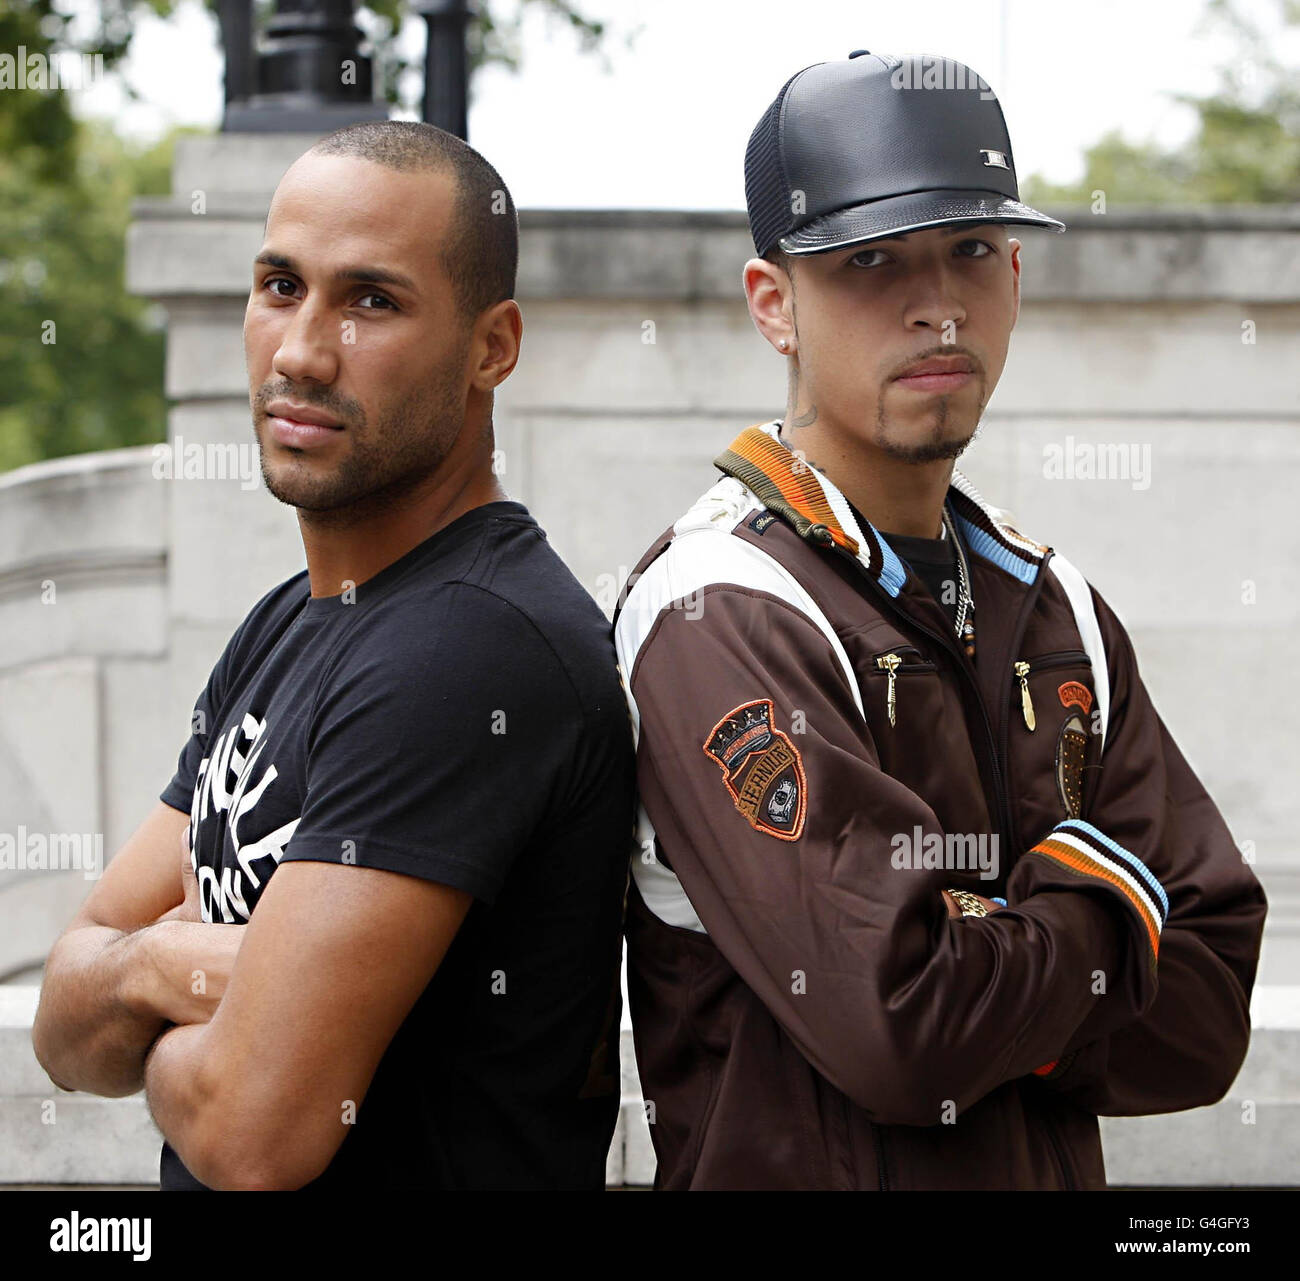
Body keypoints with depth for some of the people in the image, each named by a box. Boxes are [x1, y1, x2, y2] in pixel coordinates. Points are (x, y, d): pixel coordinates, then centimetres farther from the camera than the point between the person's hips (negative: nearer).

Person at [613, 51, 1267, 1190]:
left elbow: (1207, 1023, -2)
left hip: (1054, 1173, 6)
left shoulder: (1058, 610, 5)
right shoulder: (719, 613, -18)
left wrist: (975, 998, -18)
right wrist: (1106, 898, -10)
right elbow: (901, 1027, -27)